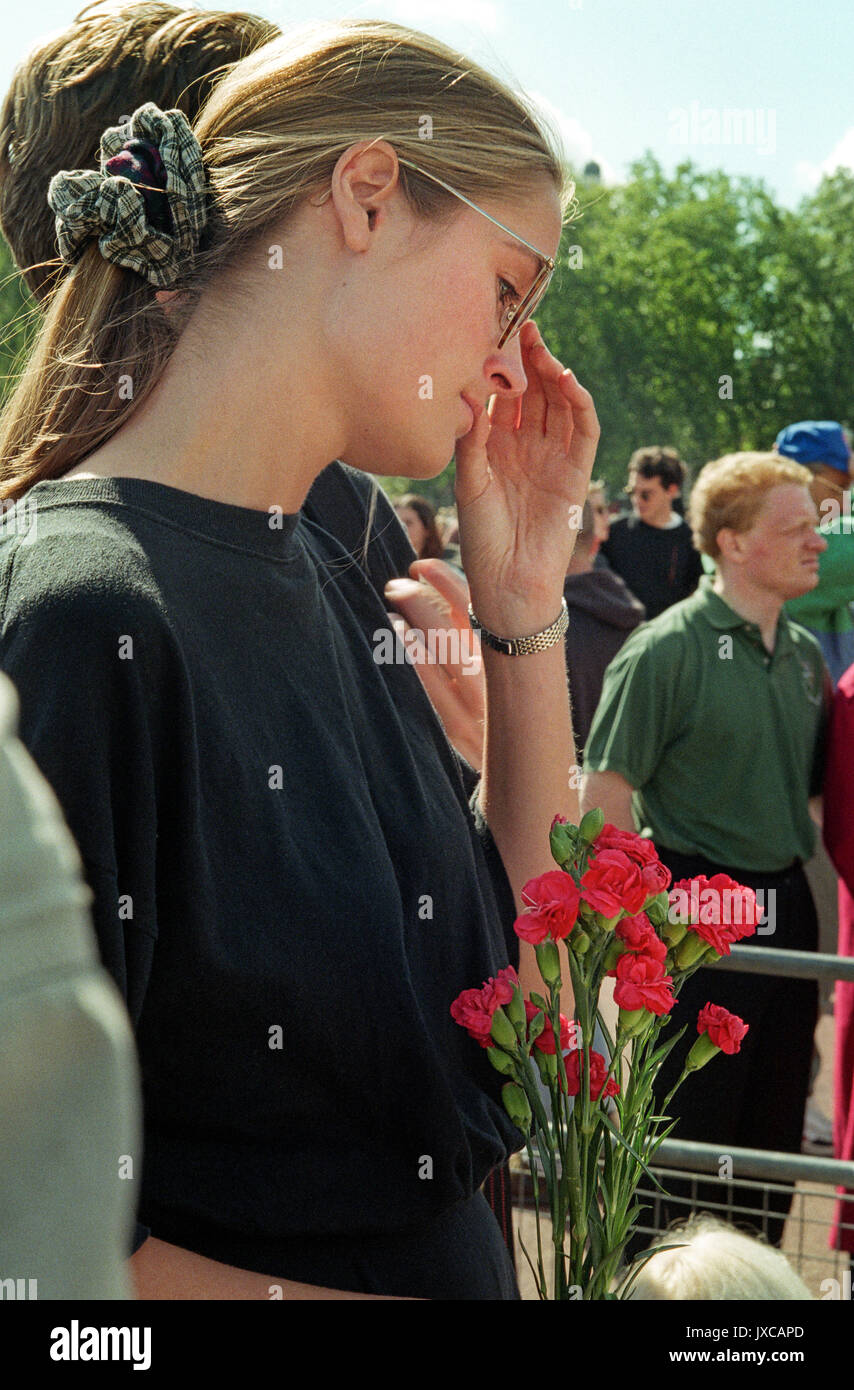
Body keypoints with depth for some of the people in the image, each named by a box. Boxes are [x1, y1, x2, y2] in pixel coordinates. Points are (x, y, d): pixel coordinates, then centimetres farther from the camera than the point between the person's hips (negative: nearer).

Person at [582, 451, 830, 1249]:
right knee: (687, 1125, 1)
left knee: (775, 1124, 14)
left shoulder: (804, 655, 9)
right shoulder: (667, 650, -12)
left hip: (784, 907, 7)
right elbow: (607, 792, -13)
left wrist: (797, 900, 10)